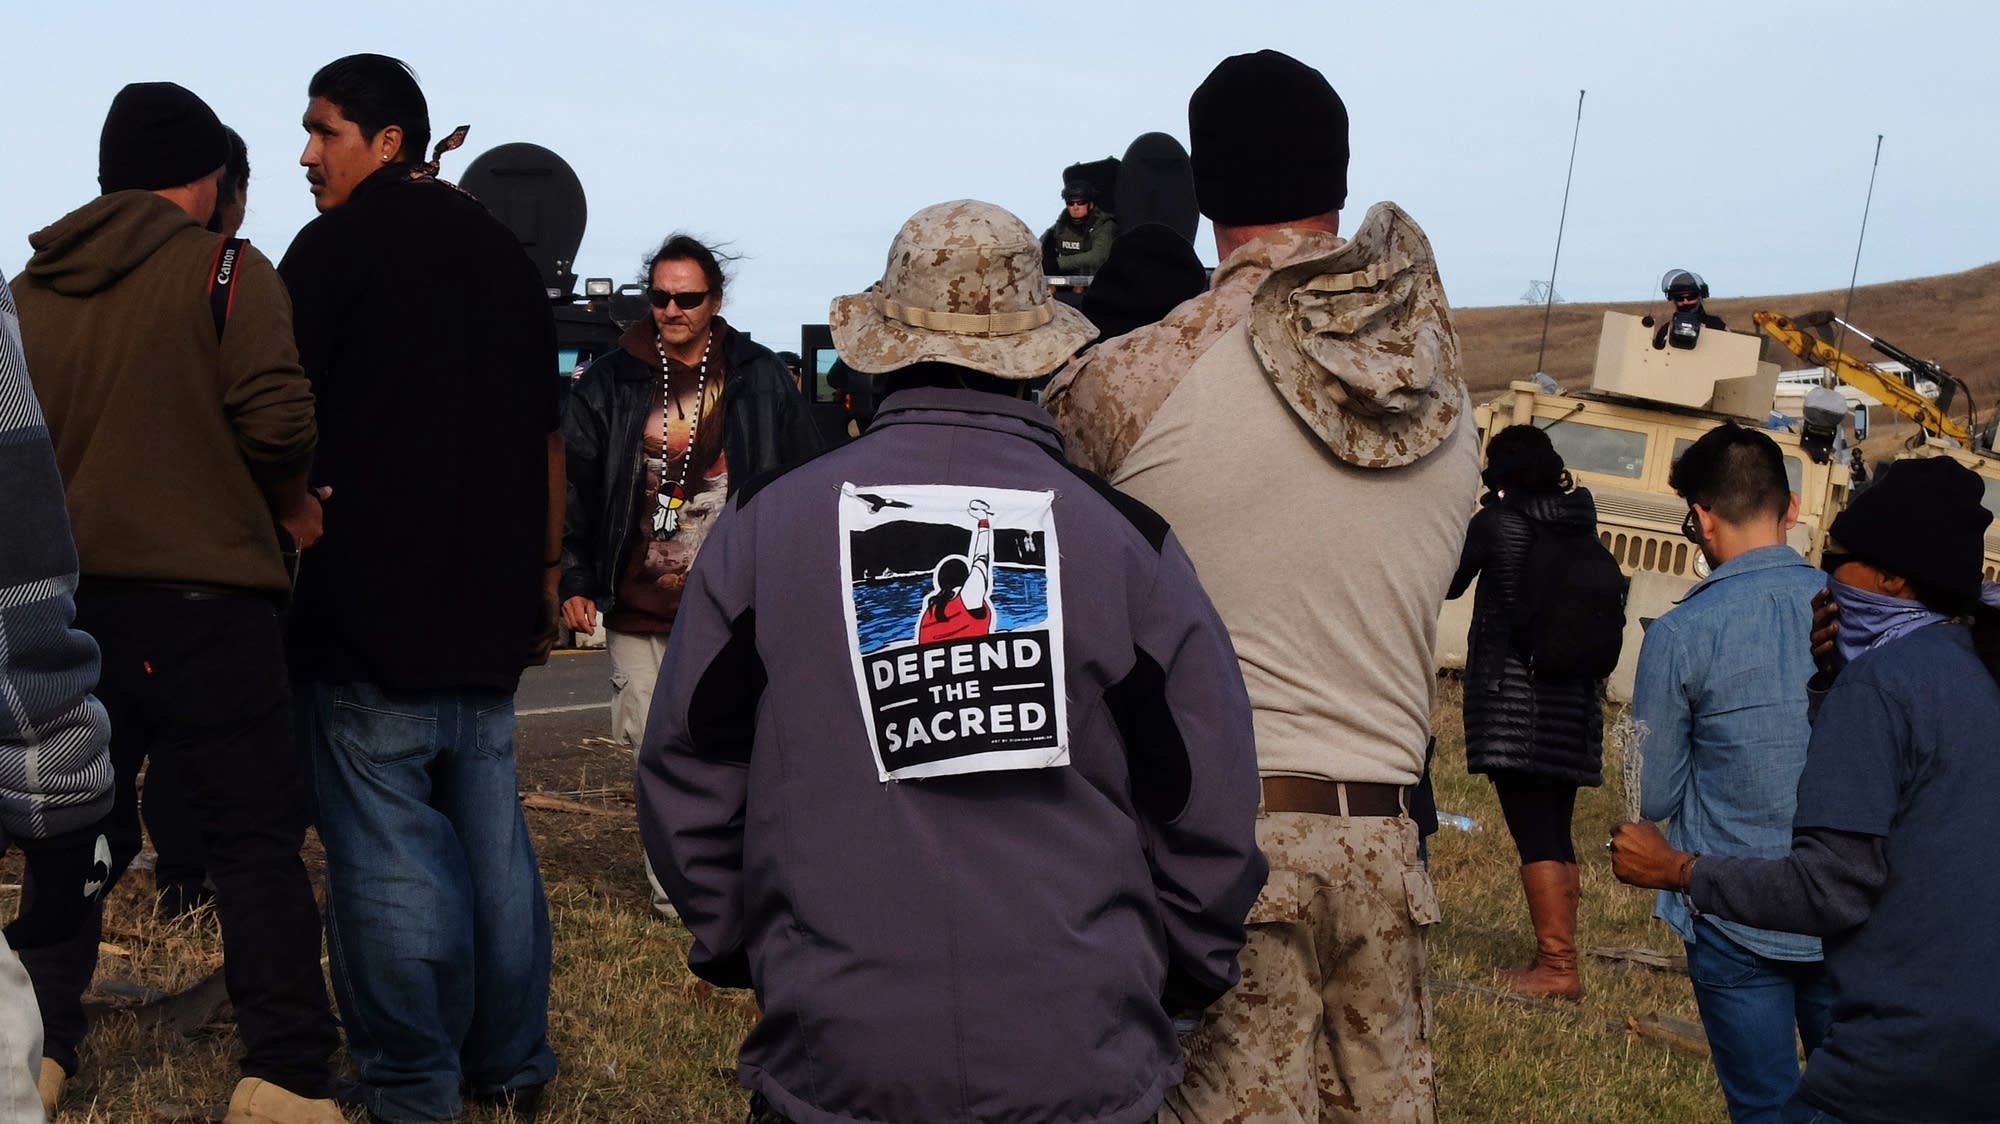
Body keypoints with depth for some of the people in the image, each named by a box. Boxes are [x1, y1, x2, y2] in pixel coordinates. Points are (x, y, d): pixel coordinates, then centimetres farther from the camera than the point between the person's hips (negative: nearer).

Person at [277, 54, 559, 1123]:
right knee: (491, 833, 12)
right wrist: (544, 571, 22)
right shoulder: (502, 252, 13)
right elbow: (547, 437, 16)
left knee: (387, 848, -1)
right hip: (491, 602, 7)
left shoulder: (338, 243, -6)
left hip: (372, 602, -7)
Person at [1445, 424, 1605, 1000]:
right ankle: (1561, 959, 18)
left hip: (1512, 690, -6)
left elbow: (1451, 585, 7)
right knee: (1556, 832, 13)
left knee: (1535, 835, -8)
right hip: (1574, 695, 6)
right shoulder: (1580, 524, 7)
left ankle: (1556, 965, -10)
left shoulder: (1496, 522, -7)